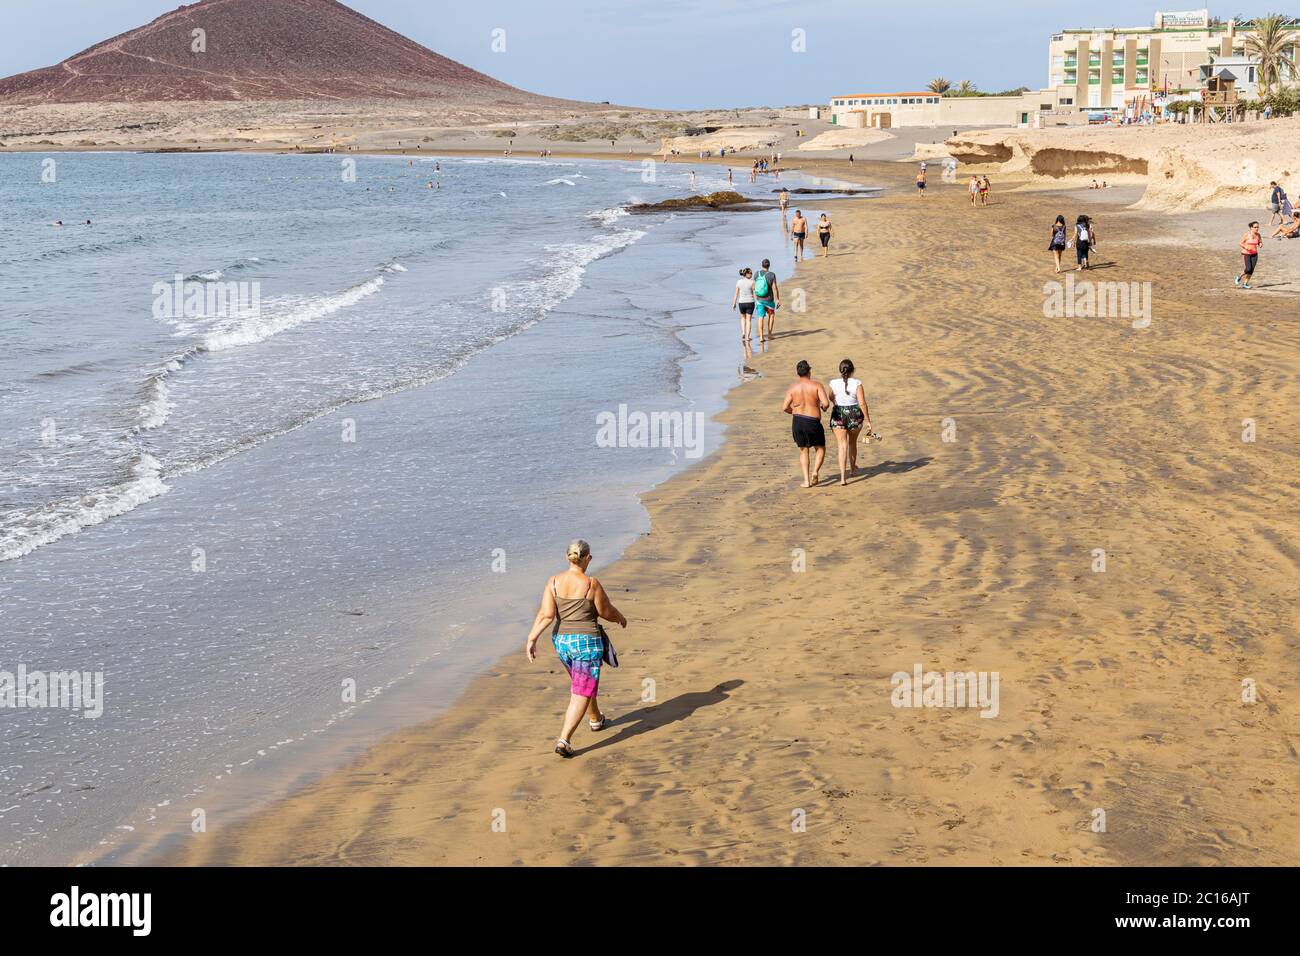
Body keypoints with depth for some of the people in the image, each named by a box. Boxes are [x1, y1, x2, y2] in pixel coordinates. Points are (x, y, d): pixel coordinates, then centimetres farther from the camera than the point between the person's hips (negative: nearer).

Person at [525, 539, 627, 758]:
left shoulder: (553, 581, -6)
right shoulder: (591, 584, -16)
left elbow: (546, 614, -15)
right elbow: (607, 612, -4)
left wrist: (532, 638, -14)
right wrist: (621, 618, 16)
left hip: (561, 640, 6)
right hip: (586, 641, -6)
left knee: (583, 682, 29)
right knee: (581, 694, -3)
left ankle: (596, 720, 50)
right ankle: (564, 740, -16)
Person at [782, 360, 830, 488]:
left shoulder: (792, 388, -1)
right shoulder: (817, 385, -9)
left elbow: (785, 408, -4)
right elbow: (826, 403, -19)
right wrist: (824, 407, 5)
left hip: (797, 421, 3)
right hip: (813, 422, -2)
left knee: (804, 451, 16)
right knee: (820, 449, 18)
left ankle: (806, 480, 9)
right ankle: (815, 472, -4)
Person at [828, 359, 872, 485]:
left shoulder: (833, 383, -6)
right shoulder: (857, 383, -10)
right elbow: (862, 403, -14)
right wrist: (868, 421, -8)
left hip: (838, 416, 0)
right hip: (855, 416, 1)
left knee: (842, 446, -3)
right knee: (852, 443, 24)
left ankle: (843, 477, -16)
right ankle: (852, 468, 45)